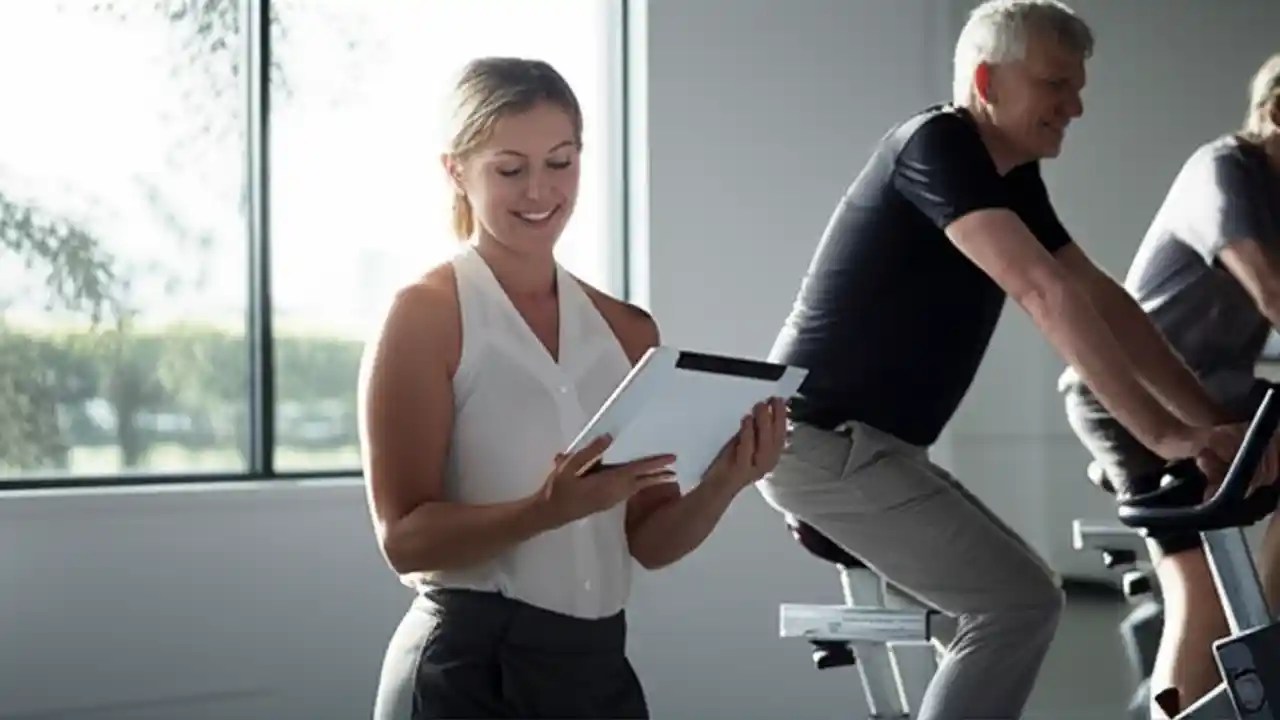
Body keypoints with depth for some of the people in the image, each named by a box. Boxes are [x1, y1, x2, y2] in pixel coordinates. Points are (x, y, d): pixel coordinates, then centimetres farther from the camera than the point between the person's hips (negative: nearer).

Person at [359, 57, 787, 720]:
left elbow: (649, 541, 7)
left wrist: (722, 484, -12)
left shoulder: (628, 330, 7)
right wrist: (549, 509, -27)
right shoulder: (425, 314, -7)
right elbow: (405, 537, -13)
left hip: (598, 664, 5)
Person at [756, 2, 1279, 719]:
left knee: (1022, 596, 13)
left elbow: (1099, 297, 11)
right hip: (824, 441, -10)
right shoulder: (935, 147, -17)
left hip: (861, 443, 10)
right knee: (1016, 601, -10)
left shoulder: (1011, 176, 12)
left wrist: (1210, 416, 2)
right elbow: (1046, 295, -27)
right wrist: (1161, 432, -29)